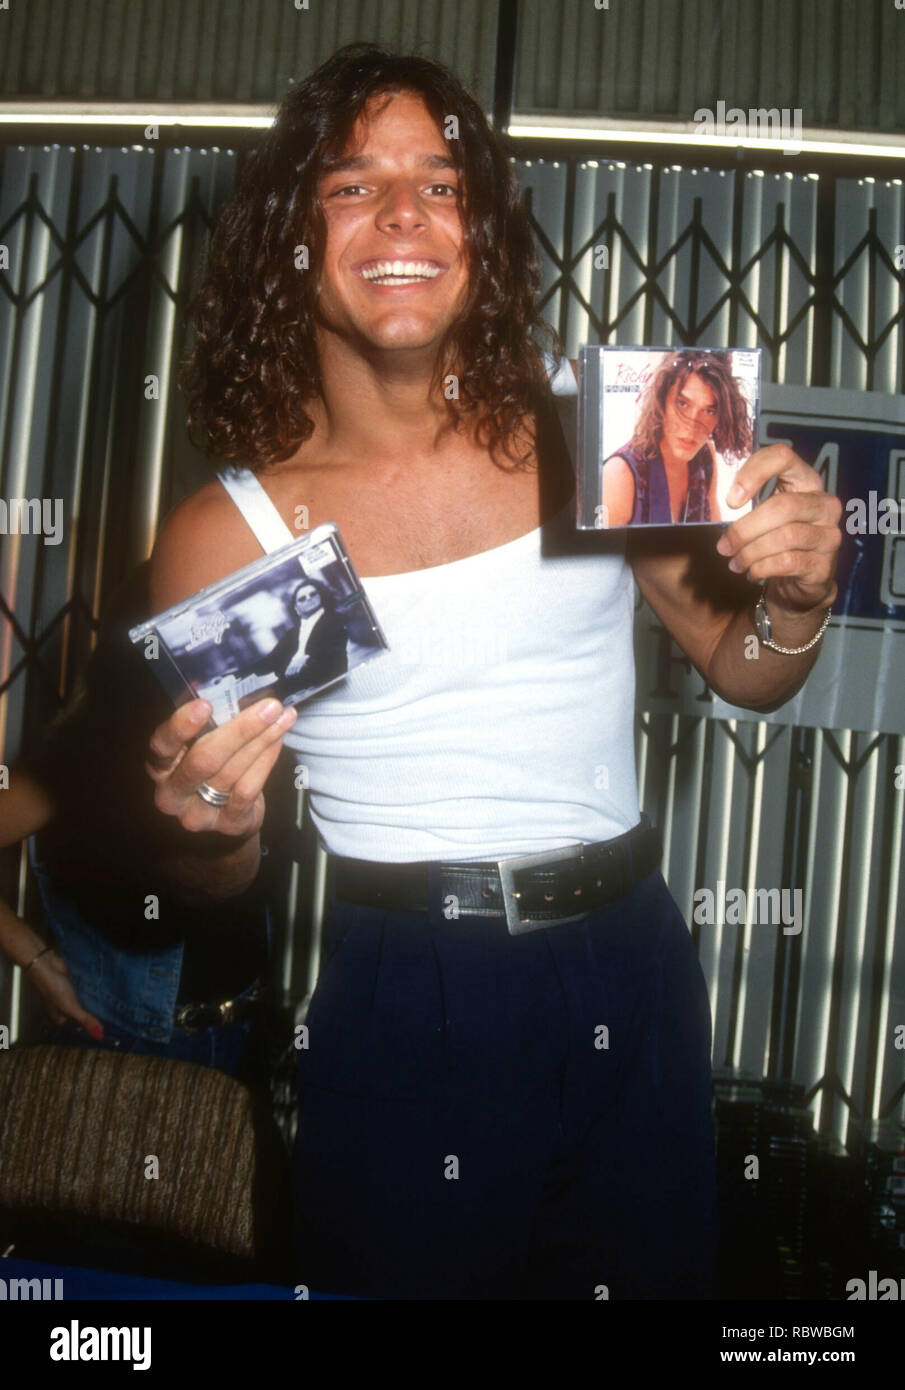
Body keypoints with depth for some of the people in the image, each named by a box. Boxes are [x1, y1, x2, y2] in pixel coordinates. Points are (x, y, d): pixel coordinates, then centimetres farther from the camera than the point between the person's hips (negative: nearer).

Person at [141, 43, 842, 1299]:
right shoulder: (227, 533, -7)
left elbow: (743, 673, 9)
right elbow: (223, 880, 2)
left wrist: (799, 597, -11)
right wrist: (223, 824, -20)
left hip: (629, 975, 3)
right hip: (403, 1004, -2)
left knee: (649, 1274, 19)